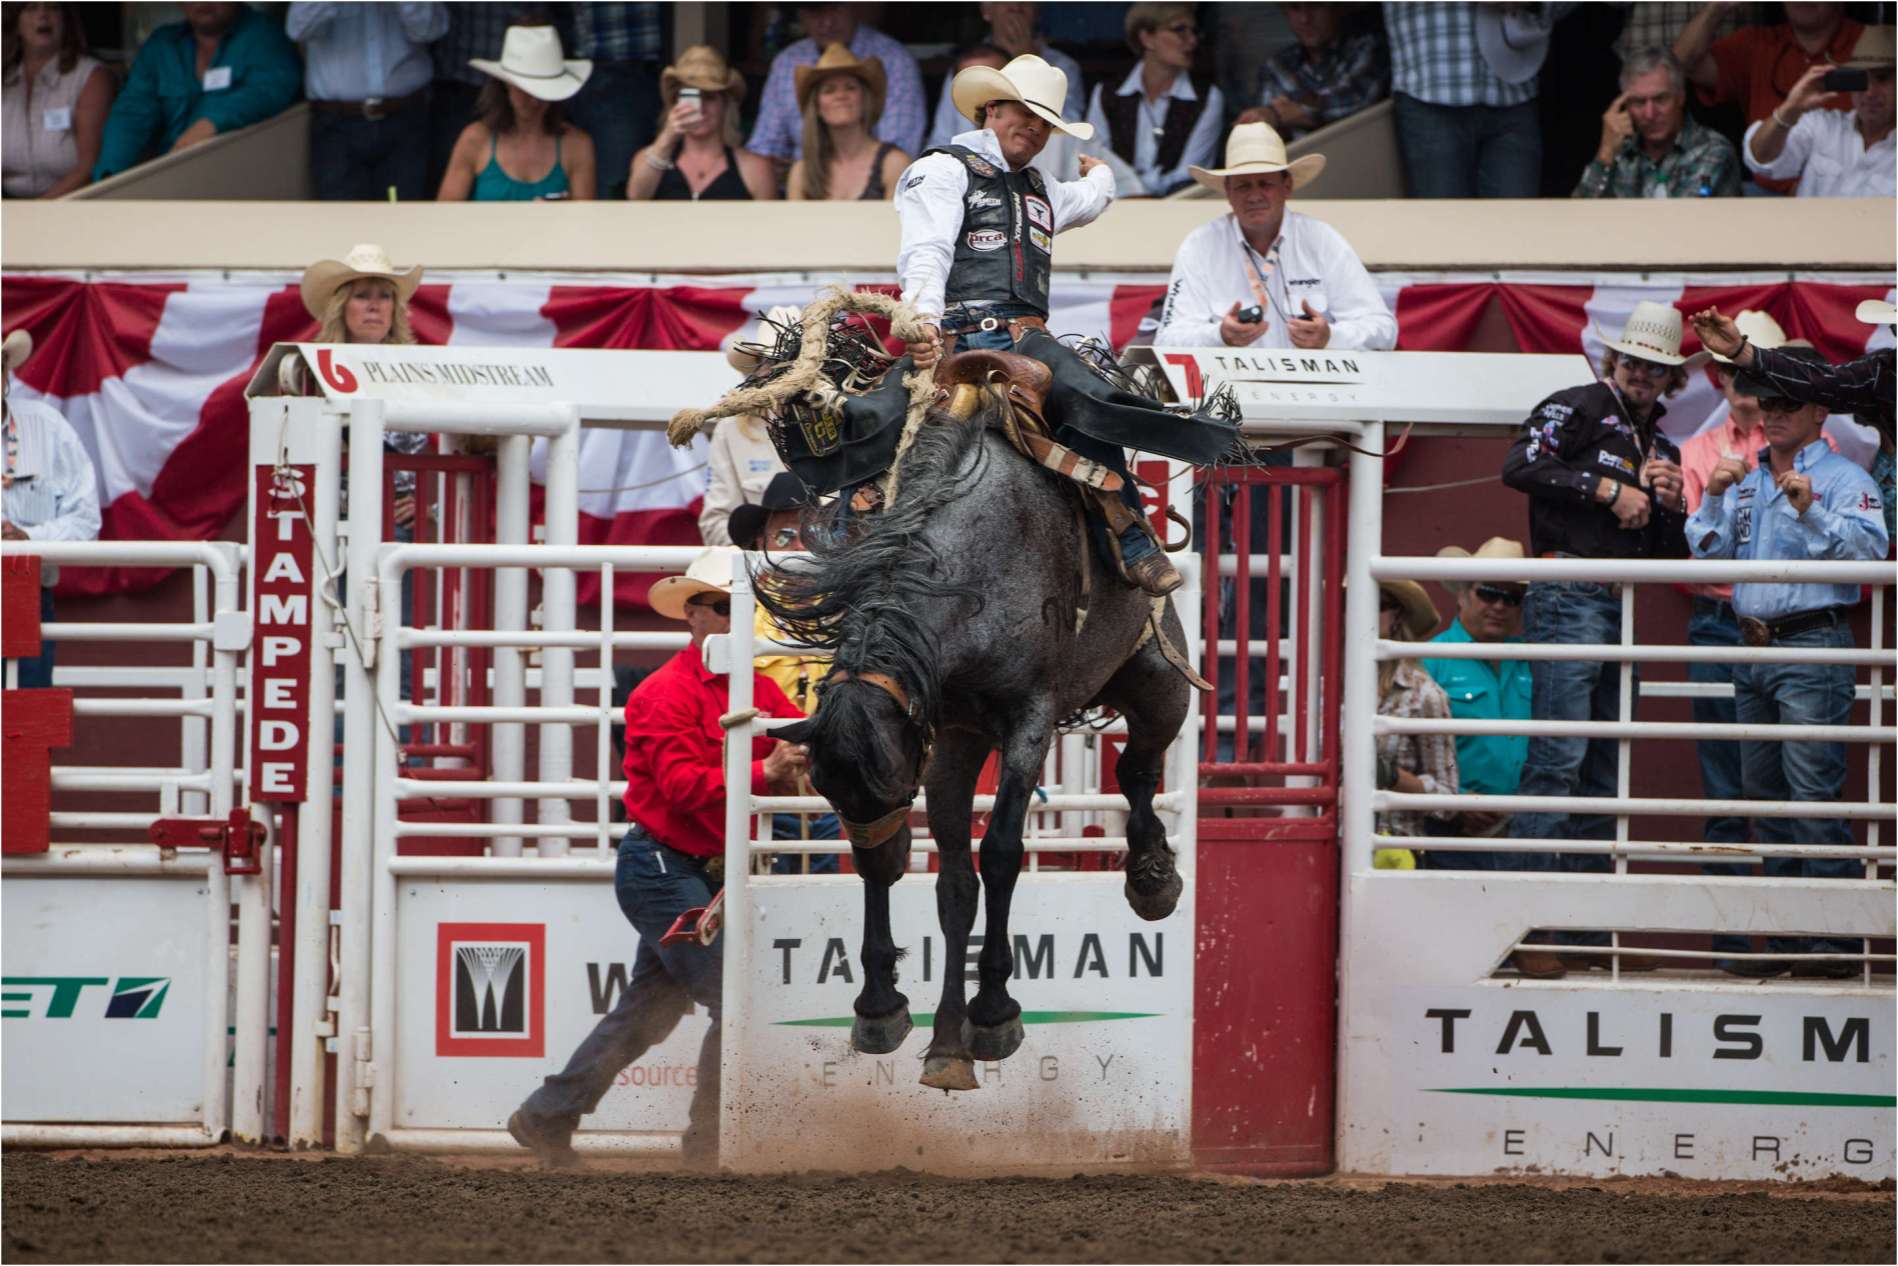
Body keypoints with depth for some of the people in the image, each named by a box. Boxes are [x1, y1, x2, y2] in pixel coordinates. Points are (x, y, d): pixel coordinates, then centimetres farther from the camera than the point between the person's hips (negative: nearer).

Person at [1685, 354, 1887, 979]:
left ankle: (1834, 934, -11)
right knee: (1765, 798, 9)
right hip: (1753, 647, 7)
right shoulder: (1747, 481, 19)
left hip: (1812, 648, -7)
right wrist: (1714, 497, -2)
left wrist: (1810, 511, -26)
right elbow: (1706, 553, 13)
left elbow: (1869, 549, -15)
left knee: (1814, 797, -12)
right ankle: (1782, 934, 15)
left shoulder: (1843, 480, -1)